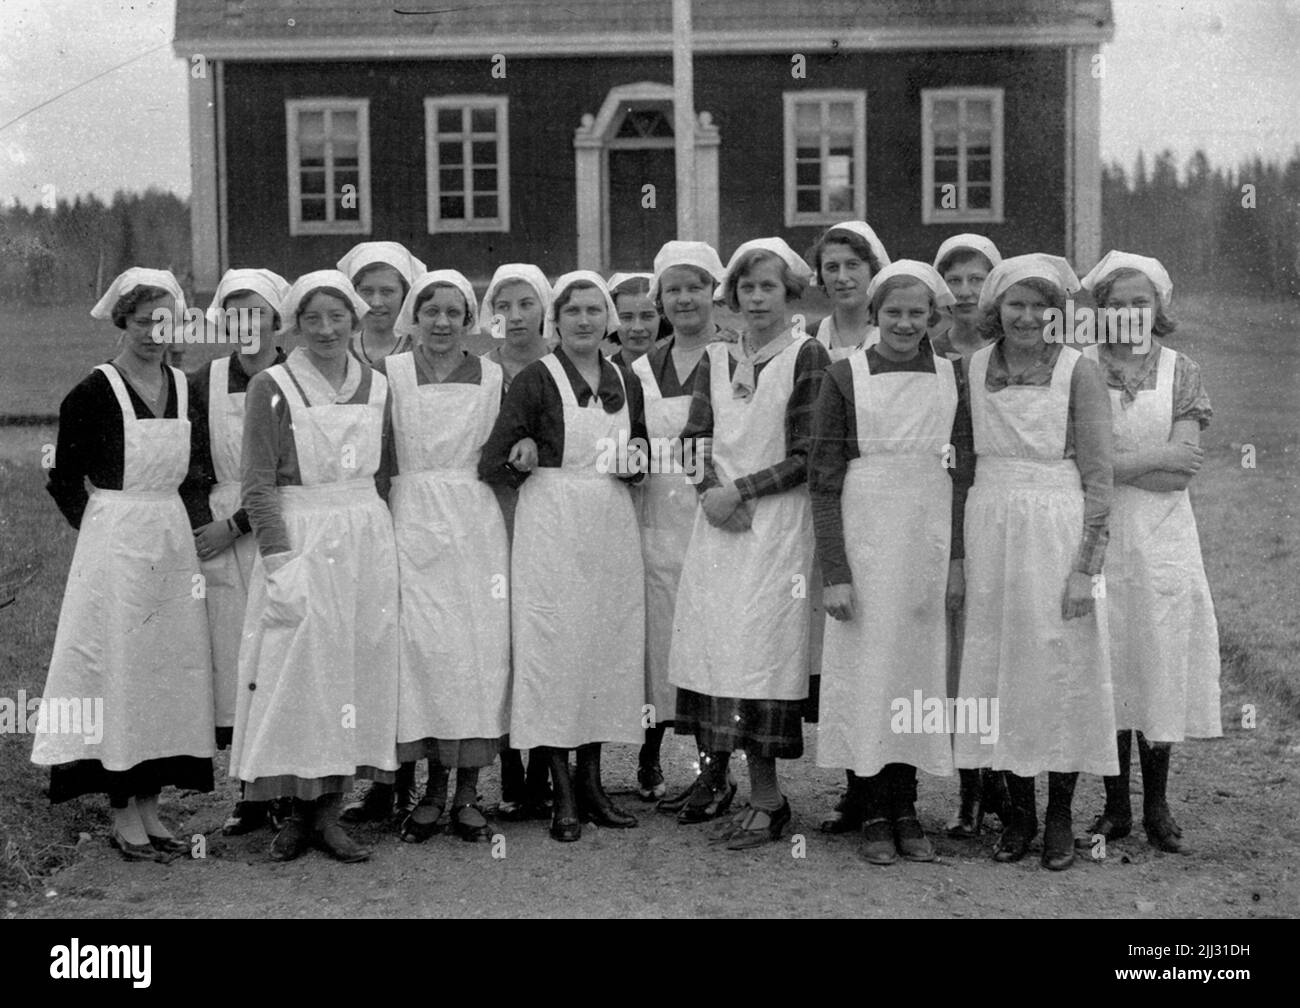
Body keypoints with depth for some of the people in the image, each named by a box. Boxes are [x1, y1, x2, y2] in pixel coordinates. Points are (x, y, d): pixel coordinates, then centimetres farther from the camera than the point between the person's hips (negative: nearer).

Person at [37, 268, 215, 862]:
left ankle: (149, 807, 17)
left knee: (170, 670, 7)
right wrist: (110, 525, 1)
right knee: (119, 668, -1)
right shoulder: (92, 394, -8)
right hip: (113, 545, -6)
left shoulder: (186, 388, 7)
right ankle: (123, 818, 7)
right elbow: (64, 481, -3)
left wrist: (167, 524, 8)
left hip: (173, 541, 6)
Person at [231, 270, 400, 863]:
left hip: (368, 541, 4)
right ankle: (298, 811, 8)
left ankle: (329, 810, 12)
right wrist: (279, 558, -14)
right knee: (298, 669, -3)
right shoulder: (271, 388, -3)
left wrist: (374, 536, 6)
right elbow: (257, 486, -7)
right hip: (298, 539, -4)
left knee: (360, 667, 3)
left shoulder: (377, 387, 9)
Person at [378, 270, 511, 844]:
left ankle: (467, 792, 6)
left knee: (479, 648, -2)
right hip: (411, 521, -1)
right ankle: (433, 789, 5)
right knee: (420, 646, -7)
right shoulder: (387, 373, 4)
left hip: (475, 522, 2)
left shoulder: (491, 377, 10)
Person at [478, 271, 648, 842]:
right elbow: (492, 463, -10)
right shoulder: (536, 380, -4)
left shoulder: (626, 384, 12)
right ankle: (563, 794, 4)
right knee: (555, 647, -3)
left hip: (614, 525, 5)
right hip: (552, 525, -5)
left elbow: (642, 460, 21)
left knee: (609, 645, 7)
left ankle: (592, 781, 17)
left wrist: (634, 465, 3)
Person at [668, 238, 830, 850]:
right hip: (718, 522, 4)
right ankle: (715, 766, 17)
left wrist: (740, 490, -10)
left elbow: (808, 456, -7)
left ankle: (765, 798, 2)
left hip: (777, 523, -4)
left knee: (760, 649, -5)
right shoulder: (715, 359, 13)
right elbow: (695, 439, 8)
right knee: (709, 643, 2)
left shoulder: (808, 357, -2)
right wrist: (710, 489, -10)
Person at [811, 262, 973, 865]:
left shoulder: (951, 376, 8)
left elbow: (964, 473, 8)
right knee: (866, 667, 0)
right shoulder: (844, 376, 0)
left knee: (919, 668, 6)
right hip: (864, 537, -2)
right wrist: (834, 571, -10)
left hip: (932, 539, 3)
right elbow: (823, 480, -3)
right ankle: (874, 814, 10)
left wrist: (957, 558, -1)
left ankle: (906, 809, 16)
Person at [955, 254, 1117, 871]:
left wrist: (1087, 566, -11)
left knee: (1059, 664, 1)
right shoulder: (972, 367, 6)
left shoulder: (1076, 371, -4)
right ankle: (1018, 812, 20)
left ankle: (1060, 817, 14)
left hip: (1058, 530, -3)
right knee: (997, 664, 7)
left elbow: (1098, 477, -6)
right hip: (988, 527, 3)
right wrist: (958, 552, 4)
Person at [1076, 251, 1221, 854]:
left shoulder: (1180, 372, 6)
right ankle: (1115, 808, 15)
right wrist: (1151, 458, -9)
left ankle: (1157, 807, 14)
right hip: (1094, 535, -1)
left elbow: (1182, 470, -5)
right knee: (1103, 668, 2)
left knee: (1160, 665, 2)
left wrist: (1111, 463, -11)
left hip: (1162, 538, 1)